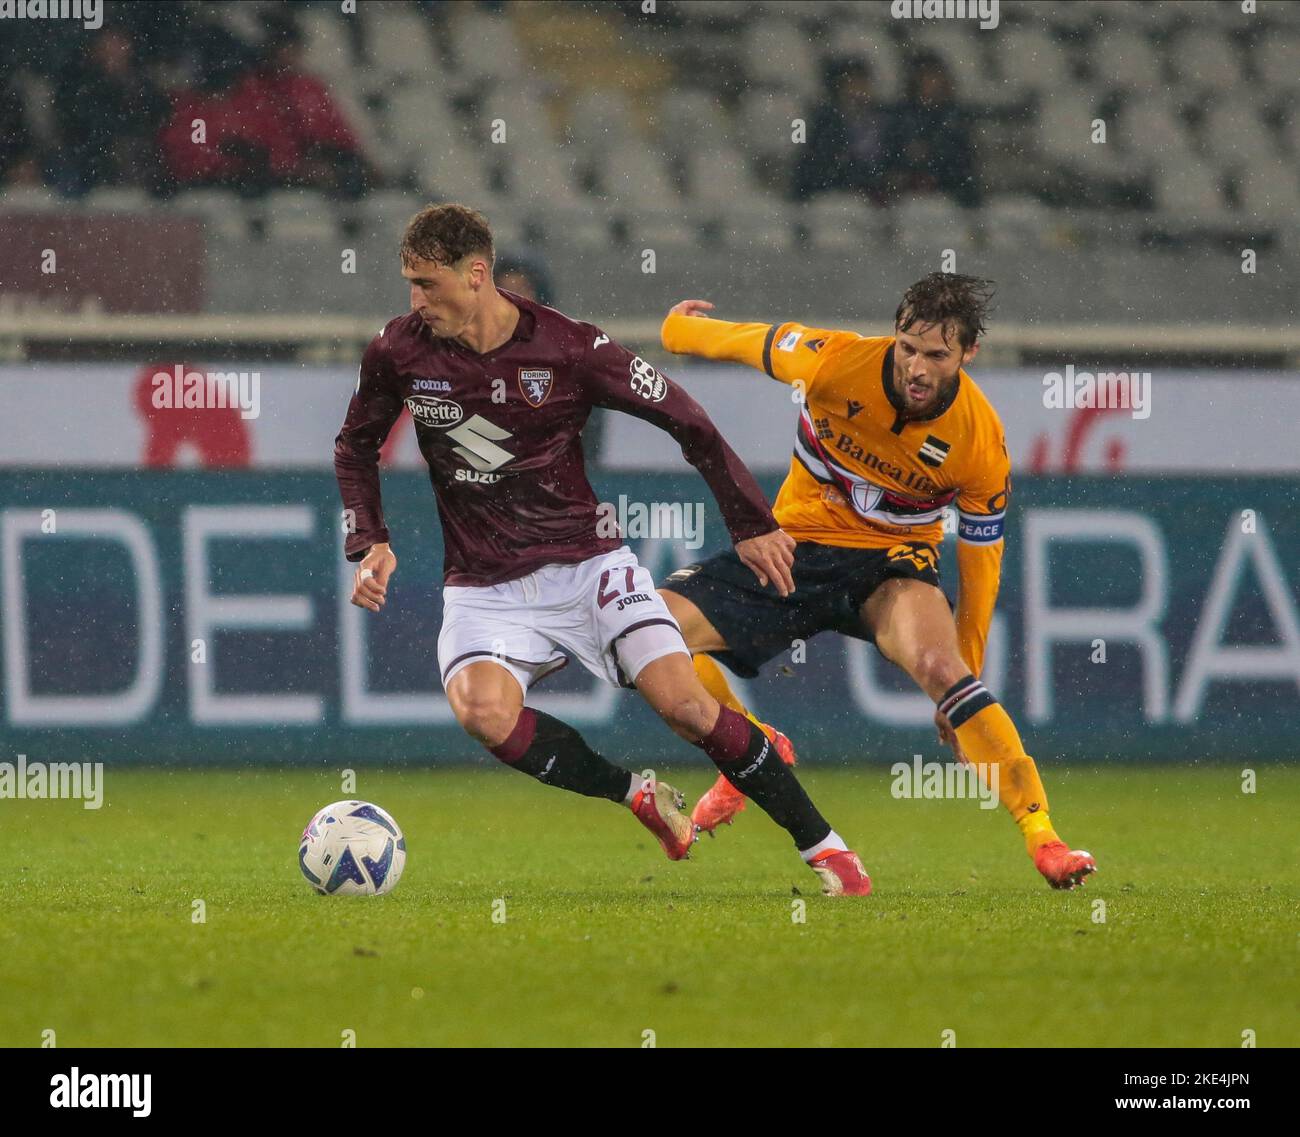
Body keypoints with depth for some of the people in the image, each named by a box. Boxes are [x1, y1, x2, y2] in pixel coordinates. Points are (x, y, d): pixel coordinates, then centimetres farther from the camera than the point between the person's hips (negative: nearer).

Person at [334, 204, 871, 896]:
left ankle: (820, 845, 0)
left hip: (586, 565, -1)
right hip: (483, 590, 1)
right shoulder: (400, 352, -5)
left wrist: (750, 522, 0)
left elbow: (682, 417, -1)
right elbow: (356, 446, 14)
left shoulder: (570, 349, -12)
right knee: (481, 709, -30)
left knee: (683, 703, -17)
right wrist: (369, 543, -1)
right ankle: (636, 796, -7)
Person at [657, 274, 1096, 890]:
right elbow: (742, 341, -2)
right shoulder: (834, 362, -23)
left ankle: (1042, 837, -33)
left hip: (892, 562, -2)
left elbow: (980, 559, -7)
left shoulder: (981, 442, -19)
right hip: (796, 540, 2)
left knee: (937, 662, -34)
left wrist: (961, 688, -3)